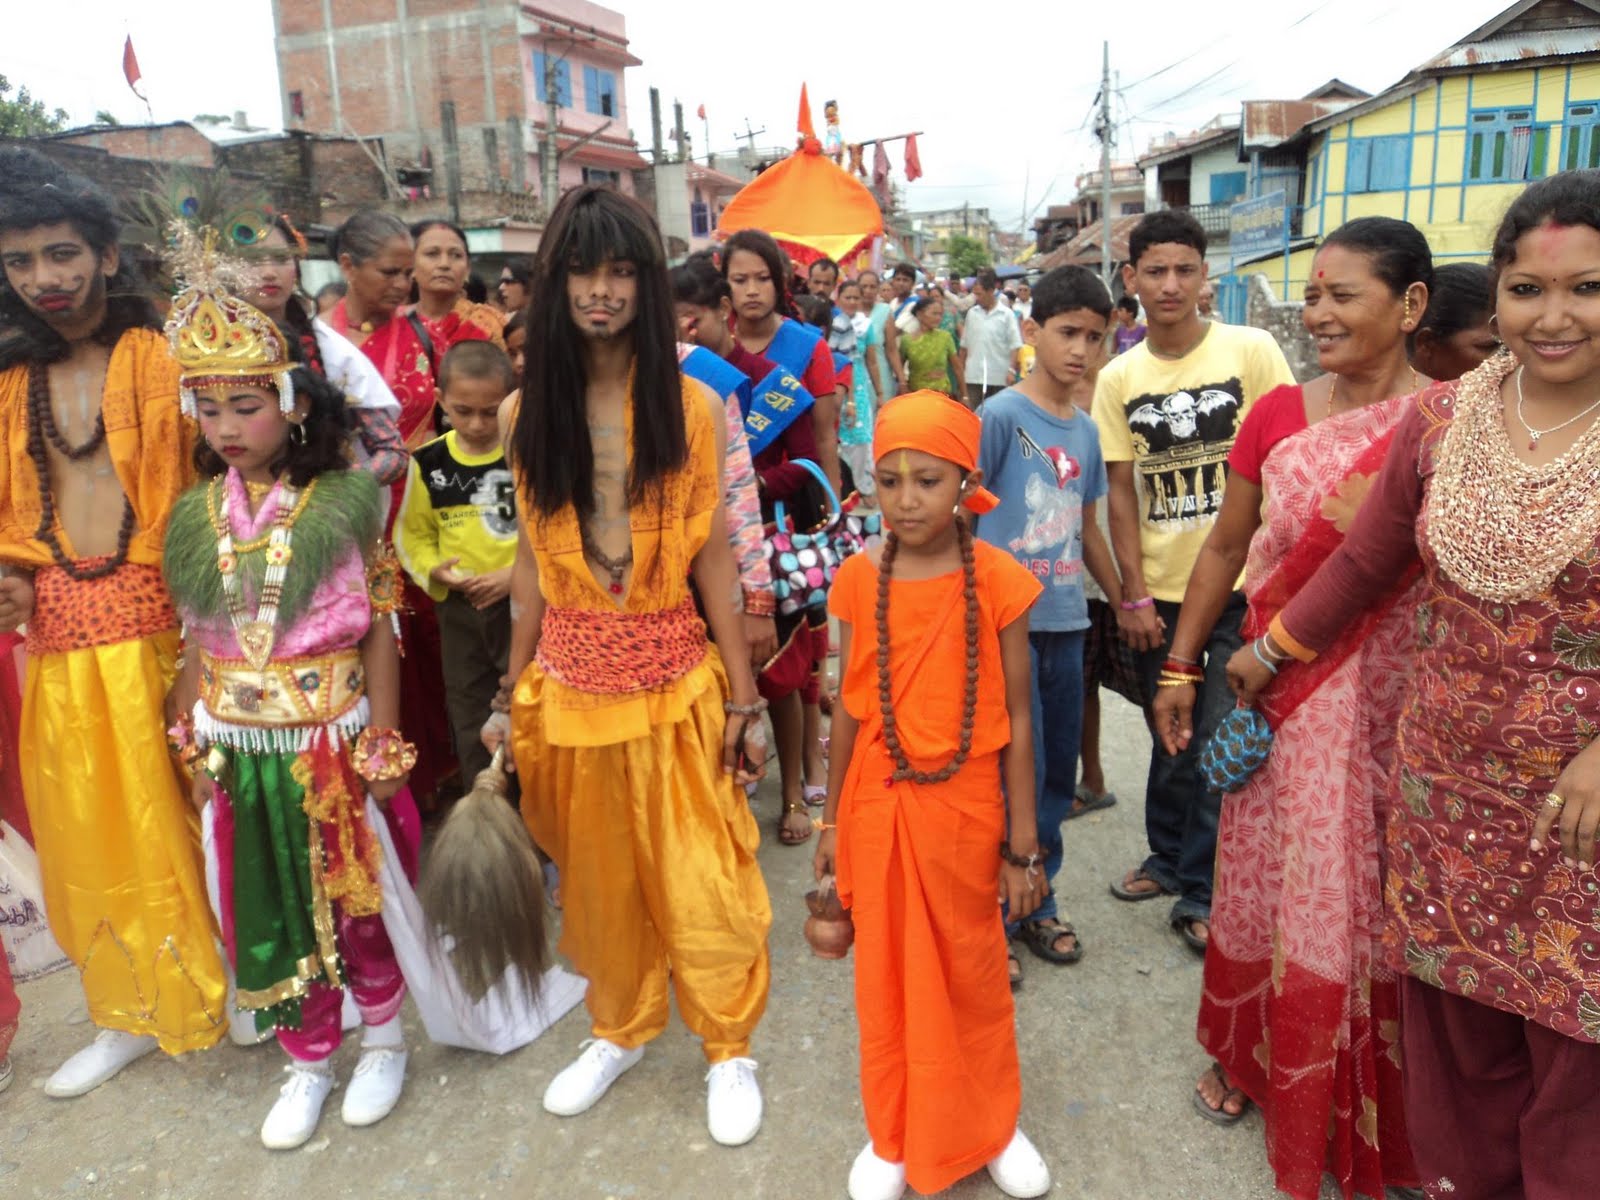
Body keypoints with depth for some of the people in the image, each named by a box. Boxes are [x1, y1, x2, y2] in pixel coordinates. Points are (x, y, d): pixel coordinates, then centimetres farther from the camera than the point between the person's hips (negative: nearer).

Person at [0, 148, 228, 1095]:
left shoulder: (161, 359, -4)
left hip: (154, 619, -5)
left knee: (174, 815, 3)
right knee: (83, 827, 13)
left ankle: (217, 986, 25)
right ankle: (132, 1014, 31)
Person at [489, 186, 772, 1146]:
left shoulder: (691, 405, -5)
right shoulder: (528, 412, 2)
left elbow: (712, 556, -4)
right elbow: (532, 559, 7)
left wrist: (743, 696, -4)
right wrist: (517, 693, 10)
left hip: (672, 673, -2)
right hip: (569, 678, 3)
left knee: (695, 875, 6)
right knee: (597, 875, 17)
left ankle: (731, 1047, 28)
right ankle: (621, 1029, 39)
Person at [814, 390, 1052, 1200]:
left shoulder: (998, 580, -10)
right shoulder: (859, 579, -5)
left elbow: (1016, 719, -6)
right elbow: (849, 707, 3)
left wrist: (1023, 844, -3)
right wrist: (832, 818, 9)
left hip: (965, 806, -1)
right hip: (877, 805, 2)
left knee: (973, 973, 16)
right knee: (886, 974, 15)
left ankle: (990, 1126, 39)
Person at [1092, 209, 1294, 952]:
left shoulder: (1251, 351, -5)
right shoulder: (1119, 379, 2)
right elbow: (1120, 492, 2)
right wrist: (1134, 594, -3)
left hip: (1240, 584, -2)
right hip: (1160, 590, 3)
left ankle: (1199, 893, 15)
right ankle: (1169, 857, 36)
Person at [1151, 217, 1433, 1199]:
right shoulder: (1277, 415, 1)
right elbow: (1226, 547, 7)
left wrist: (1384, 531, -17)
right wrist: (1182, 665, 8)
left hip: (1395, 695, -2)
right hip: (1281, 686, 2)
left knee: (1369, 891, 10)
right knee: (1269, 876, 15)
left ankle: (1368, 1108, 34)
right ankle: (1254, 1055, 39)